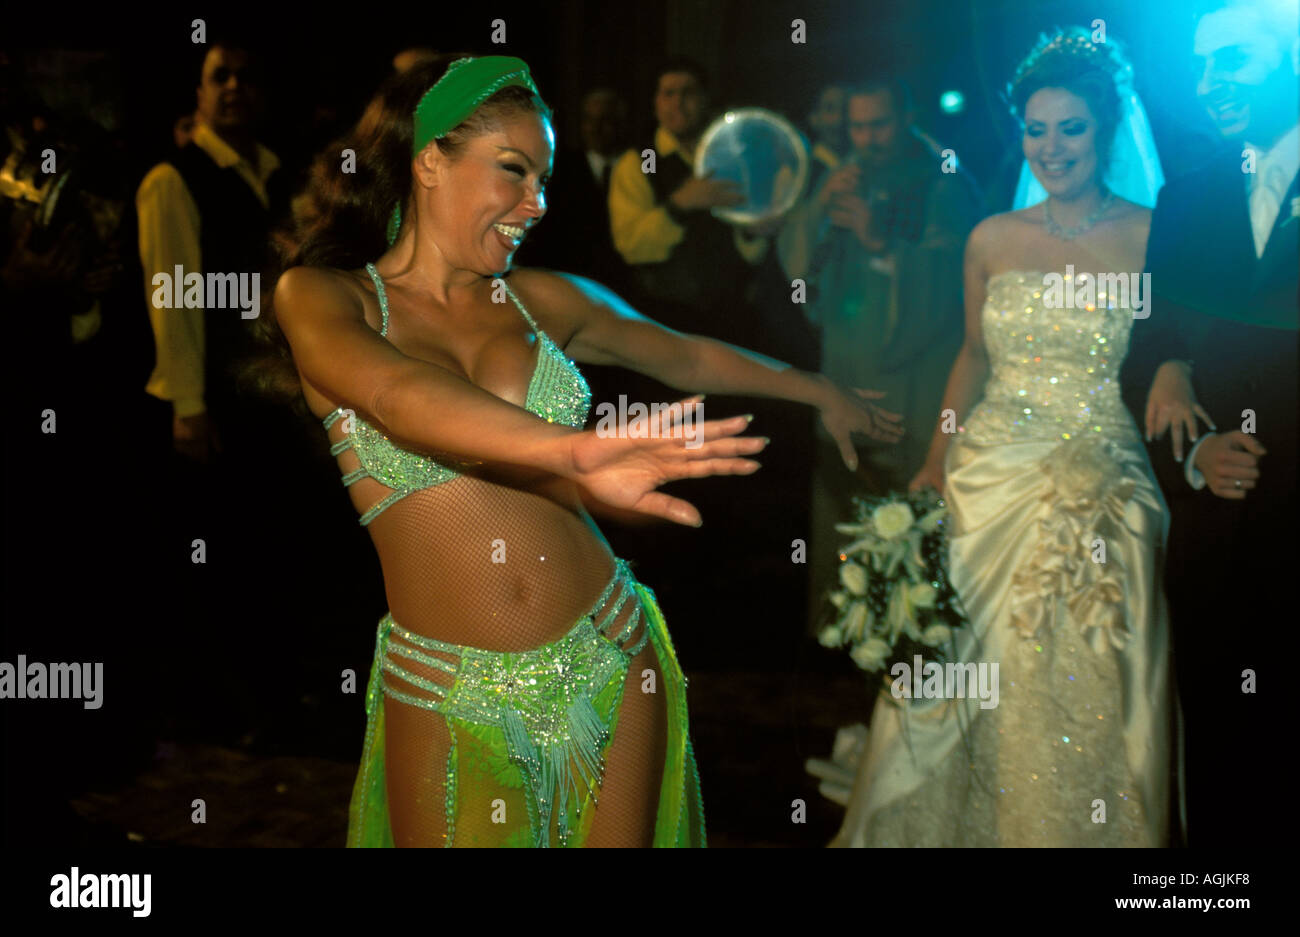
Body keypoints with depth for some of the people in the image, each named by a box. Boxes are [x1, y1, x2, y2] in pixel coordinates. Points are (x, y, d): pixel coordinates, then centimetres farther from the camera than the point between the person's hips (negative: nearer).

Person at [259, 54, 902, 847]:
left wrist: (823, 392, 36)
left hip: (609, 662, 3)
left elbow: (688, 357, 24)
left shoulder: (540, 300, 8)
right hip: (450, 697, -3)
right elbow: (396, 396, -27)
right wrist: (572, 452, -43)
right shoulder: (322, 297, -5)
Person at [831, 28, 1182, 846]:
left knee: (1086, 695, 4)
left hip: (1102, 494, -3)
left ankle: (1085, 830, 25)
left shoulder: (1151, 238, -3)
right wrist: (934, 464, 9)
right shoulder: (992, 240, 7)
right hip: (989, 484, 3)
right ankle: (969, 829, 29)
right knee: (969, 680, 9)